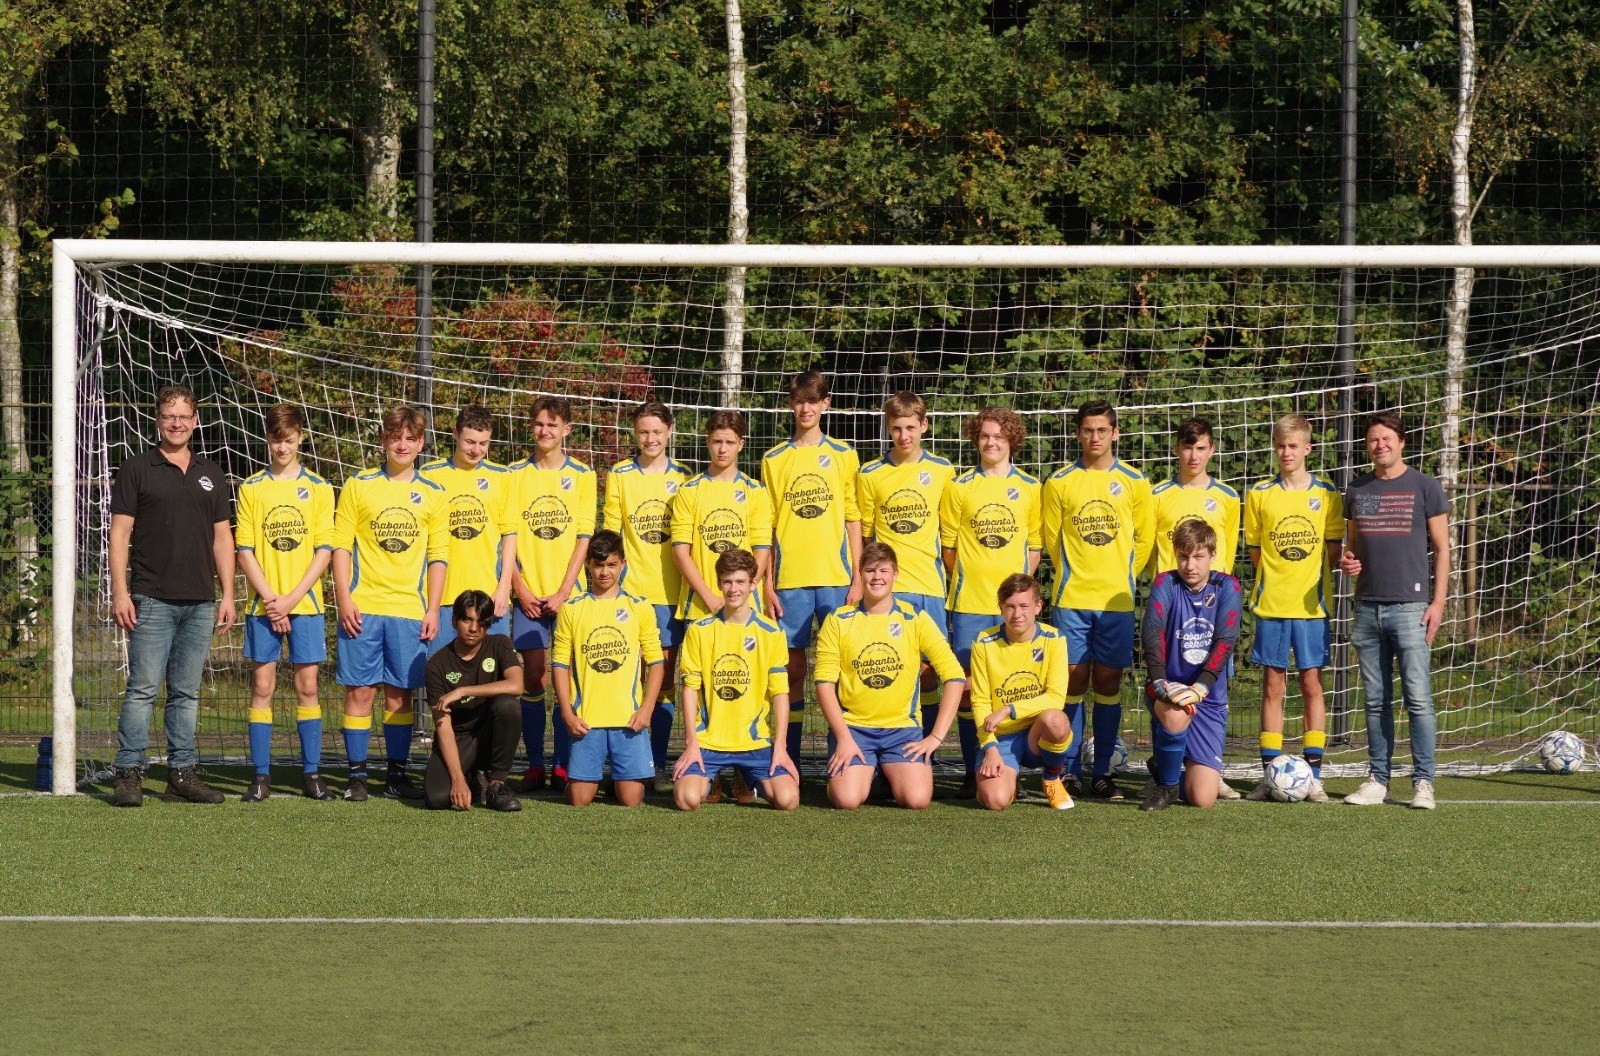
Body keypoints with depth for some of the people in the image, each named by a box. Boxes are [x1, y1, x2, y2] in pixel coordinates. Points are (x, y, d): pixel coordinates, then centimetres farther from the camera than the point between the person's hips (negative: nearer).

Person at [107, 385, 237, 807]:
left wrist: (227, 595, 9)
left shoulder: (211, 475, 15)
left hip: (200, 603, 4)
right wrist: (120, 593, -9)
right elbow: (120, 534, -1)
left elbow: (222, 538, 17)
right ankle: (129, 773, -6)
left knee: (186, 692, 7)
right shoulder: (136, 470, 2)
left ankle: (183, 773, 10)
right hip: (151, 599, -4)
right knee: (143, 689, -7)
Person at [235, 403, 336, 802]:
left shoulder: (318, 488, 5)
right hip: (262, 604, 0)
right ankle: (261, 776, 3)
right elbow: (245, 551, 2)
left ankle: (312, 773, 7)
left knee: (307, 686, 1)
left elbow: (324, 550, 0)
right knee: (262, 686, 0)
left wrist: (292, 598, -9)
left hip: (305, 604, 0)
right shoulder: (252, 488, 5)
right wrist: (270, 598, -10)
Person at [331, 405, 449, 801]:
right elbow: (340, 545, 2)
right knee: (360, 690, -2)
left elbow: (438, 556, 9)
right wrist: (344, 599, -7)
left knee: (400, 692, 4)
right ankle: (357, 775, 3)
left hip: (410, 609, 1)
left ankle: (397, 775, 10)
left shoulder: (432, 494, 9)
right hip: (363, 608, -1)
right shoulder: (358, 486, 4)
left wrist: (433, 609, 2)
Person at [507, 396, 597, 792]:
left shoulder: (582, 476, 5)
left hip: (567, 595, -1)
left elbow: (583, 538, 0)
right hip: (528, 594, 1)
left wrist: (564, 592, -8)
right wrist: (520, 588, -5)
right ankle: (534, 766, 2)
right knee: (533, 677, -2)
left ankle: (563, 767, 2)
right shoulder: (516, 474, 7)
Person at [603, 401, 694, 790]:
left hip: (669, 590, 1)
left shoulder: (683, 478, 7)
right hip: (630, 591, -1)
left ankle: (658, 765, 8)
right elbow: (610, 534, 4)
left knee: (665, 677, 3)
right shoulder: (619, 476, 5)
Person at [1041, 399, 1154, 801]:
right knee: (1074, 679, -1)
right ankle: (1069, 769, 4)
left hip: (1116, 600, 1)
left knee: (1108, 680, 2)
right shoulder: (1060, 482, 3)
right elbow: (1052, 537, 9)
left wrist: (1121, 576, 6)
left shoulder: (1134, 482, 5)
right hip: (1072, 599, 0)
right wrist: (1075, 576, 7)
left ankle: (1102, 772, 6)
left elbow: (1145, 538, 10)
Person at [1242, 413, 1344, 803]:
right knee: (1273, 687, 3)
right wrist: (1276, 580, 1)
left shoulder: (1327, 495, 3)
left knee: (1312, 685, 0)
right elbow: (1255, 551, 10)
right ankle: (1270, 774, 7)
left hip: (1312, 606, -1)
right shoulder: (1259, 494, 5)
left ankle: (1313, 775, 3)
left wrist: (1311, 580, -10)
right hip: (1271, 606, 1)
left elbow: (1333, 551, 4)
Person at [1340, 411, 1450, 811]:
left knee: (1418, 698, -7)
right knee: (1375, 700, 6)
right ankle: (1377, 779, 11)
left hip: (1410, 608, -4)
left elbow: (1442, 548, 3)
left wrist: (1438, 602, -5)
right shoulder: (1358, 489, 13)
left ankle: (1423, 781, -4)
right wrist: (1348, 561, -1)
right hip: (1368, 608, 4)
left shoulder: (1423, 487, 2)